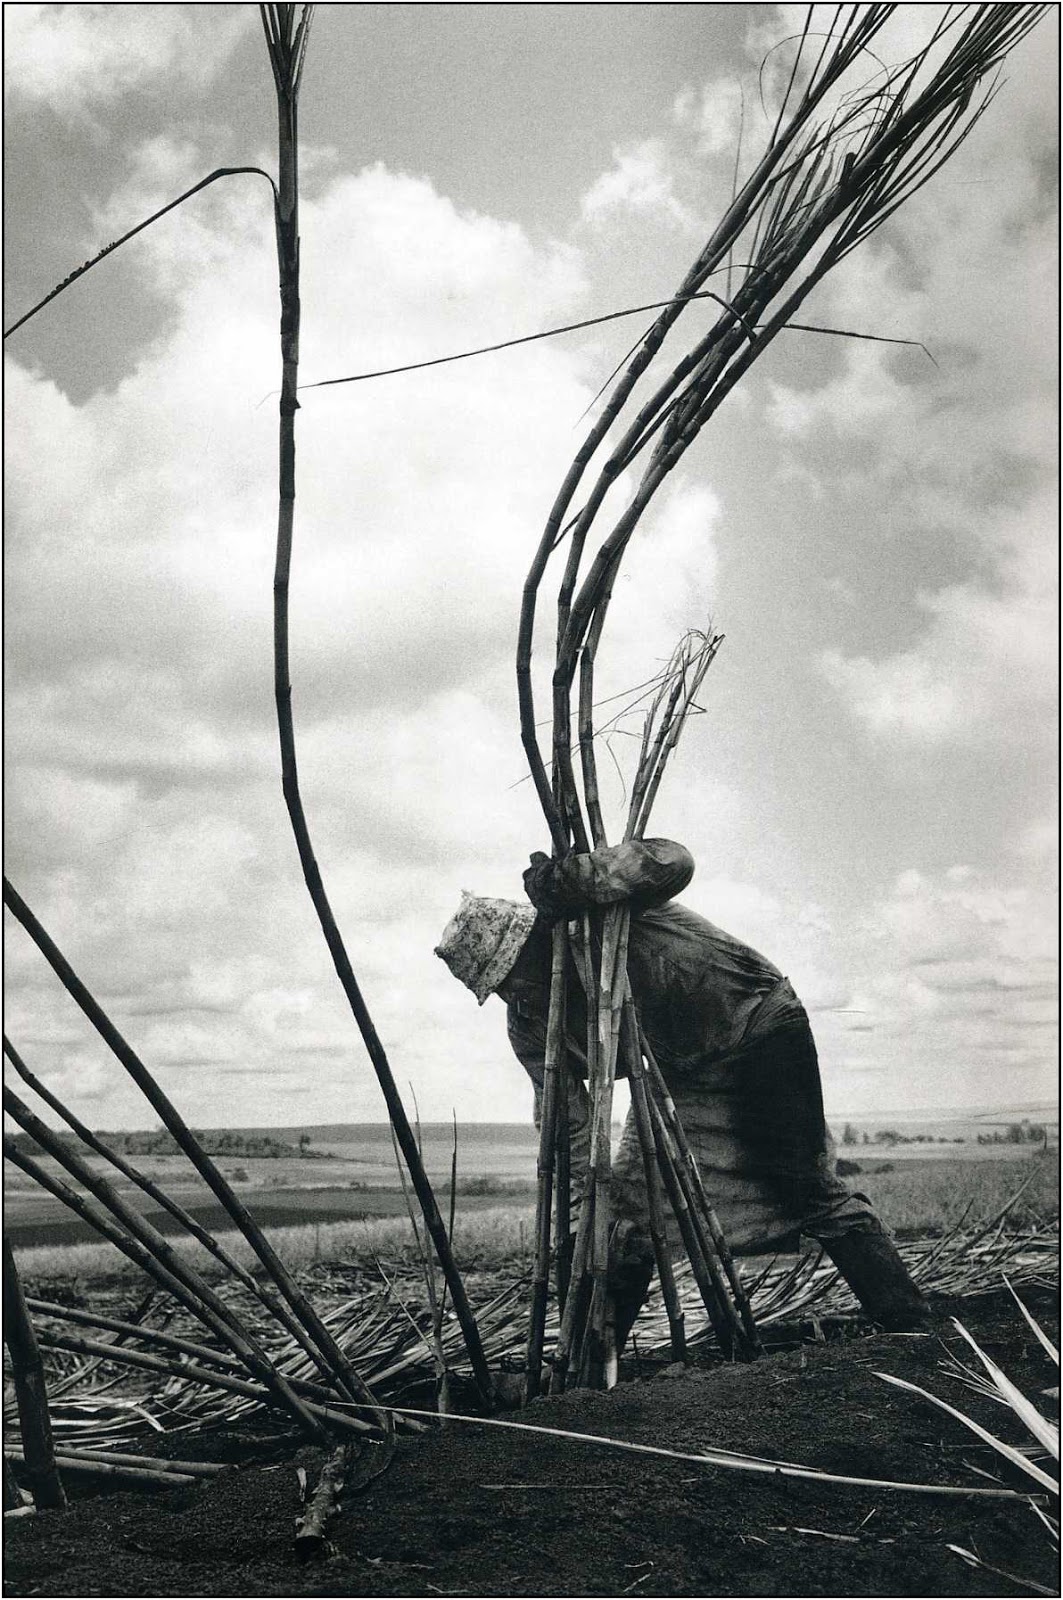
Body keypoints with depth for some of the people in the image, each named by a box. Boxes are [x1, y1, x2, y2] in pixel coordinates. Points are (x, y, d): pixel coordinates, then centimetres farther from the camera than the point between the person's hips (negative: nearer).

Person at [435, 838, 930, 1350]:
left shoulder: (602, 904, -26)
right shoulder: (527, 1021, -8)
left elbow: (672, 862, -45)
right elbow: (565, 1119, -4)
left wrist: (569, 879, -50)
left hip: (760, 1033, -6)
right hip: (680, 1073, 6)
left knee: (812, 1193, -5)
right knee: (630, 1211, 0)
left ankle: (913, 1330, 9)